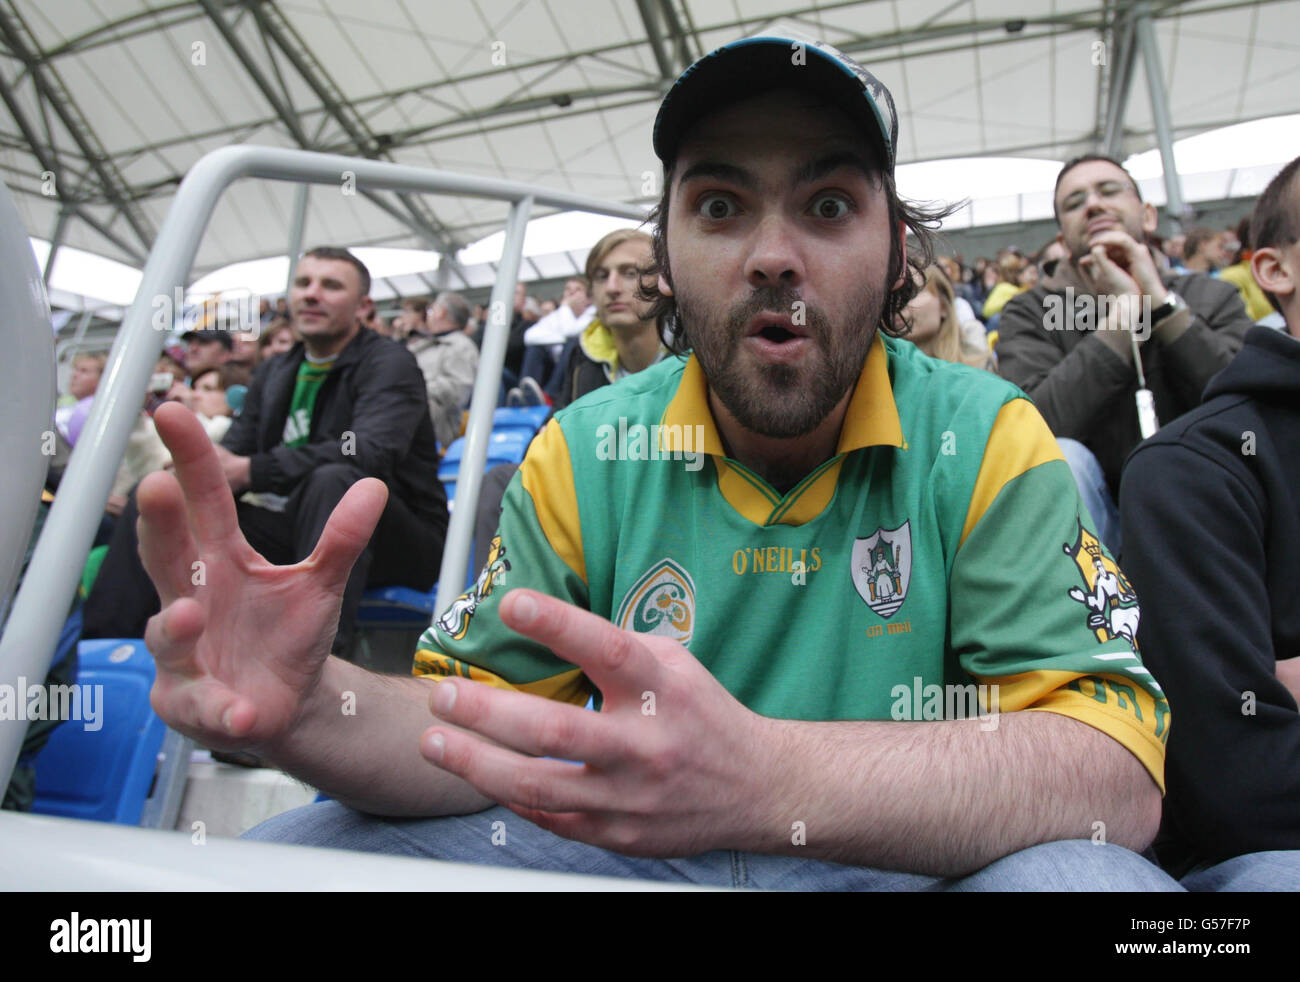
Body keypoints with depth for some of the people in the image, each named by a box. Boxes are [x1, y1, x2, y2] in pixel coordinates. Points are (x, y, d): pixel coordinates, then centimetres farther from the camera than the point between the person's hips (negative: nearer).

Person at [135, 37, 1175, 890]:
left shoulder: (987, 443, -11)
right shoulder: (585, 455, -4)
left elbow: (1119, 772, -20)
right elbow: (473, 720, -3)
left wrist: (769, 780, -38)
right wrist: (312, 706, -27)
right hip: (623, 852, 1)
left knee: (1084, 873, -31)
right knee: (293, 850, -15)